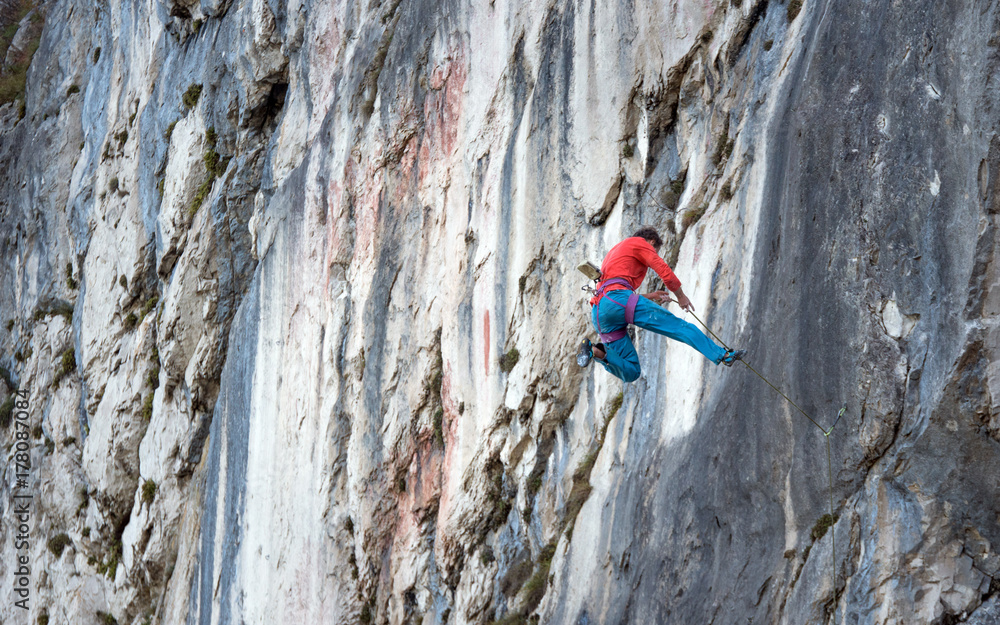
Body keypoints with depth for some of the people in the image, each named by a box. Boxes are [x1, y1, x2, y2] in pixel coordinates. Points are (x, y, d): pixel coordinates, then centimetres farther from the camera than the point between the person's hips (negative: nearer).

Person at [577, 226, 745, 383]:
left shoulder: (613, 253, 39)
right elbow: (664, 270, 4)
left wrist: (648, 297, 35)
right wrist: (681, 296, 19)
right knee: (678, 326, -4)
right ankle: (722, 355, -11)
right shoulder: (639, 242, 14)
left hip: (598, 316, 8)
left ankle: (597, 352, -15)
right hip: (617, 298, -8)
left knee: (631, 373, 5)